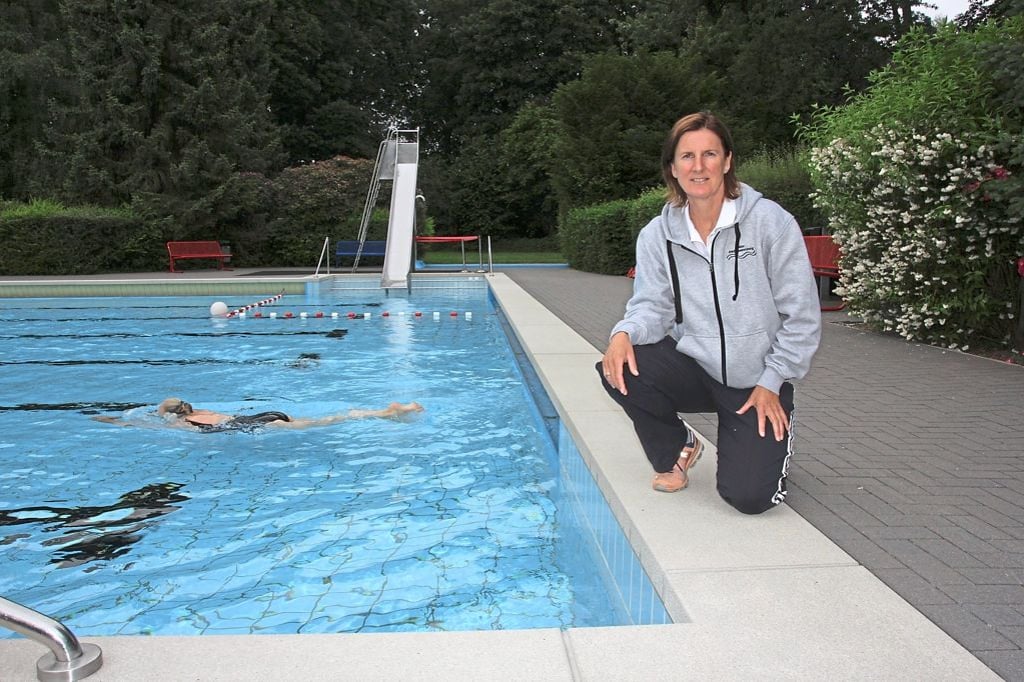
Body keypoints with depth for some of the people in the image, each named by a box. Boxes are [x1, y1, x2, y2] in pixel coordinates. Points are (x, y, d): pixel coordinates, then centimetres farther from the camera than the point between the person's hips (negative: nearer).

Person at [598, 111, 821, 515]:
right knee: (618, 369, -25)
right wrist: (624, 333, -28)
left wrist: (772, 382, -9)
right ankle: (674, 451, 6)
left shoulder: (771, 222, -11)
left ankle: (774, 442, 26)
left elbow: (802, 317, -8)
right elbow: (653, 307, -5)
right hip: (694, 370, 3)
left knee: (748, 497, -14)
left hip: (757, 383, -2)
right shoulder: (657, 235, -1)